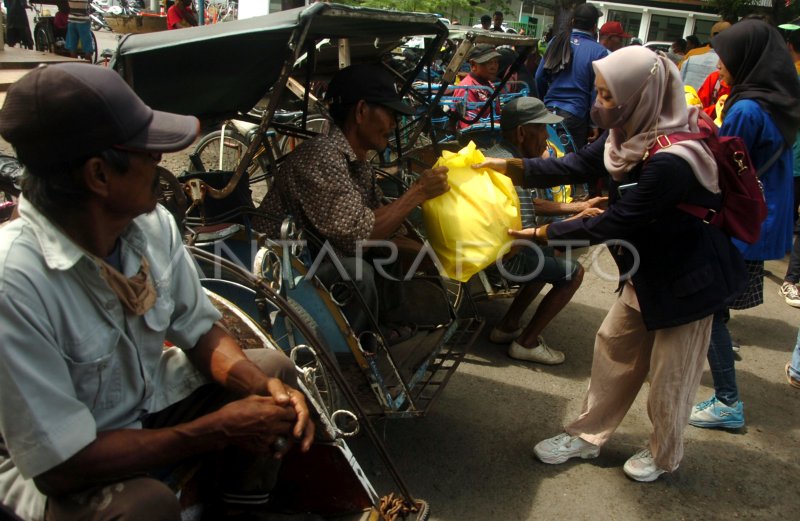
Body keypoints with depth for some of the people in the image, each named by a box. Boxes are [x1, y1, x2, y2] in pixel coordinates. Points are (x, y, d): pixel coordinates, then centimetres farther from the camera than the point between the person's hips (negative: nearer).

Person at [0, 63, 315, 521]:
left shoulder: (154, 223, -14)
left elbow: (200, 330, -1)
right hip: (48, 465, -6)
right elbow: (60, 464, -30)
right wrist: (220, 429, -26)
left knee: (276, 369, -1)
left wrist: (265, 385, -21)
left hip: (146, 401, 7)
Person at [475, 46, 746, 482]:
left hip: (687, 279, -8)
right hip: (647, 273, 8)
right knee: (613, 347, 16)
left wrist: (542, 233, -22)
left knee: (669, 373, 9)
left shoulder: (670, 162, -33)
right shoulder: (631, 134, -6)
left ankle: (664, 456, 34)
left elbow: (613, 224, -29)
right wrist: (506, 166, -9)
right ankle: (588, 436, 33)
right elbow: (574, 166, -2)